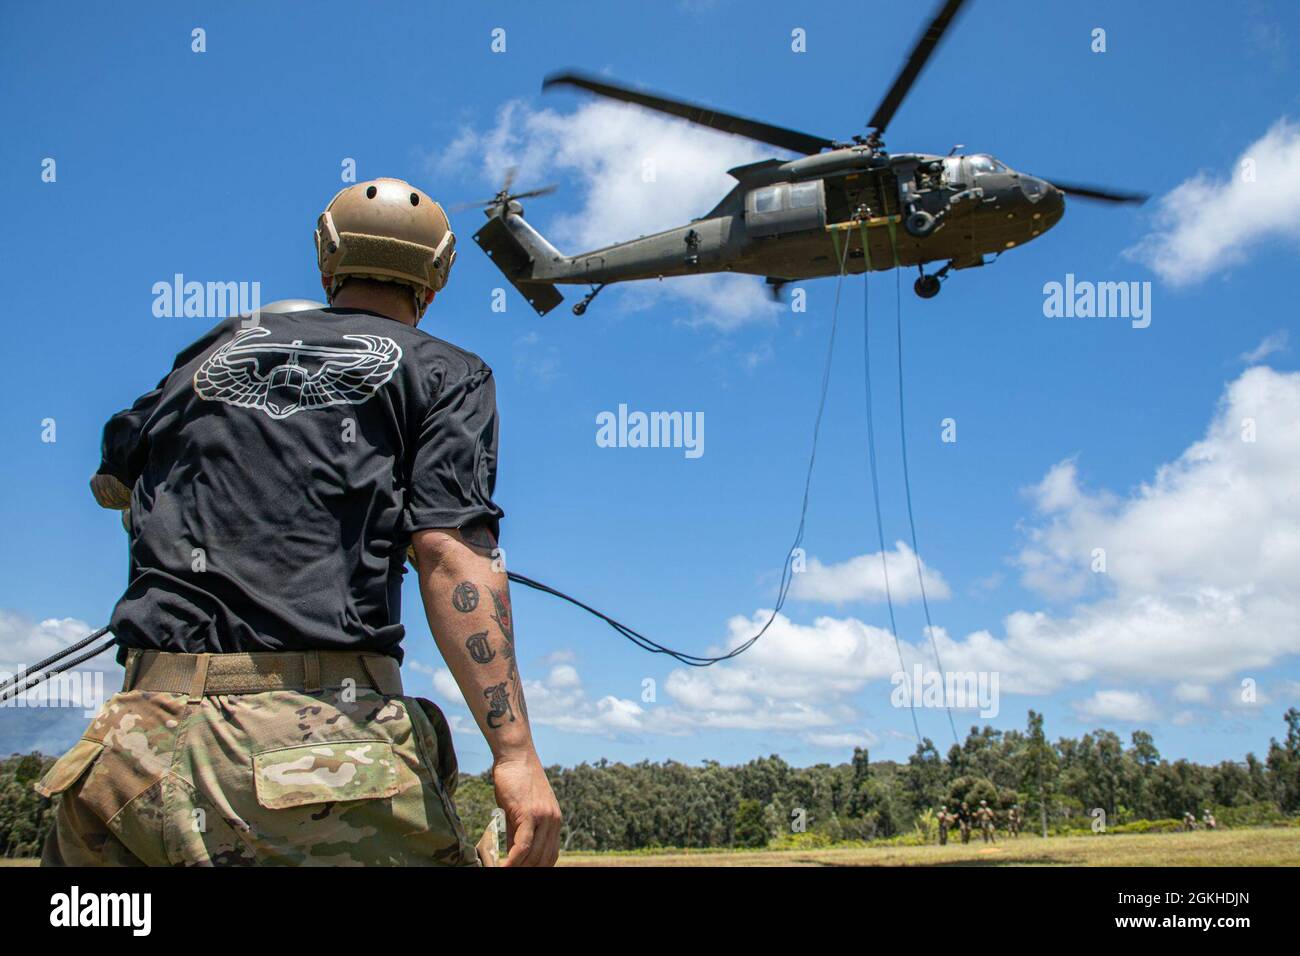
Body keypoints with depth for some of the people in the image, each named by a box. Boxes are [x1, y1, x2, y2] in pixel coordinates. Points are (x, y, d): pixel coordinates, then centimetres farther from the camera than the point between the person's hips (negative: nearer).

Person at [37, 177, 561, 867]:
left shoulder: (218, 347, 21)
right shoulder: (443, 371, 10)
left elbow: (111, 481, 35)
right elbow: (451, 552, -6)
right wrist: (514, 752, -12)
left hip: (151, 732, 4)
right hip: (325, 734, -3)